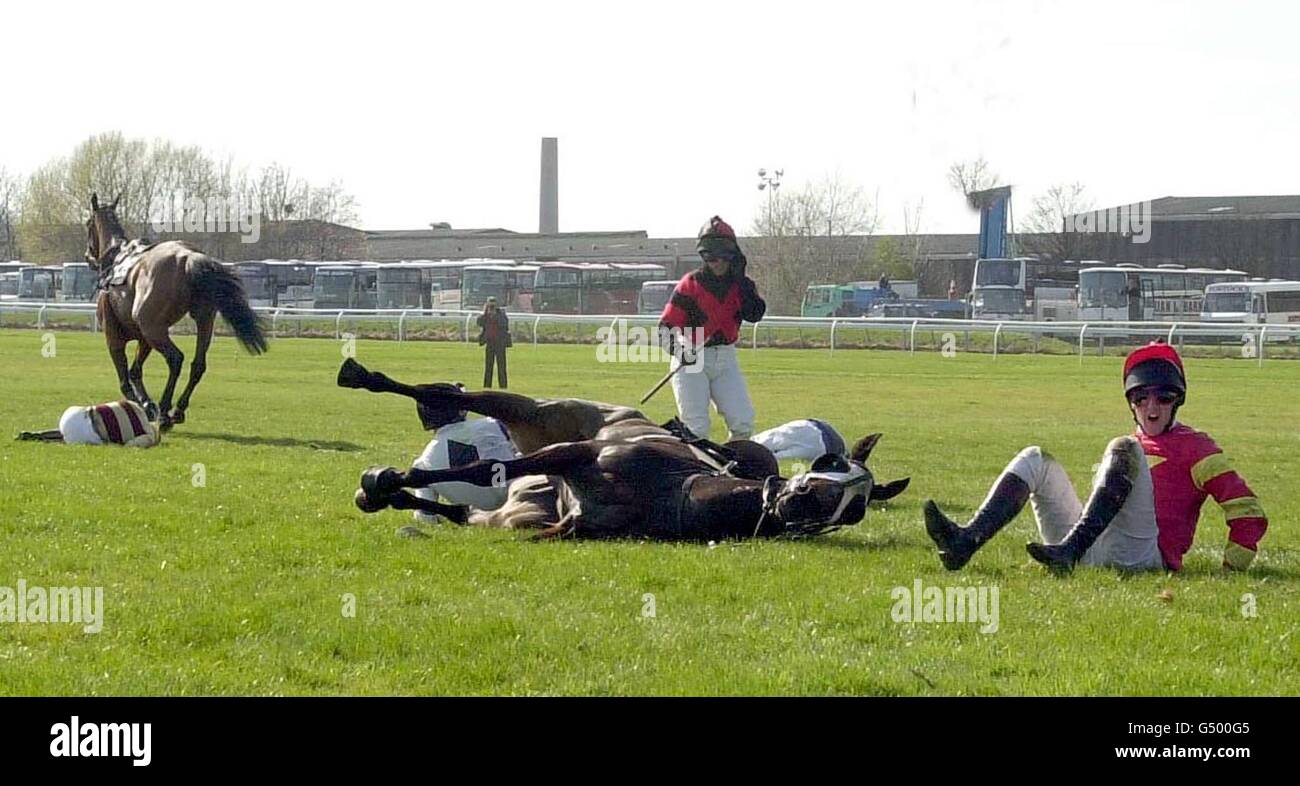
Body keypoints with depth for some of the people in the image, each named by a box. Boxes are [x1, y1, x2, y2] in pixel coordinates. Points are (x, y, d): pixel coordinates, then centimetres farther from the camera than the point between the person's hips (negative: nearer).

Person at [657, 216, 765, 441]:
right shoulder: (690, 284, -6)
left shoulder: (740, 284, 5)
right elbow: (666, 325, -8)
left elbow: (755, 314, -12)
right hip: (691, 361, -4)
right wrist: (681, 351, -26)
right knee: (696, 429, -13)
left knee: (743, 424, -5)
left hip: (725, 360, 4)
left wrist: (740, 278, -14)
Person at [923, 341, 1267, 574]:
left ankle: (1070, 550, -43)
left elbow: (1247, 509, 2)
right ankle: (966, 542, -27)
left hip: (1141, 557, -6)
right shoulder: (1133, 446, 33)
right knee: (1036, 459, -1)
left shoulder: (1193, 445, 12)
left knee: (1123, 450, -22)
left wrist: (1232, 569, -8)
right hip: (1091, 554, 6)